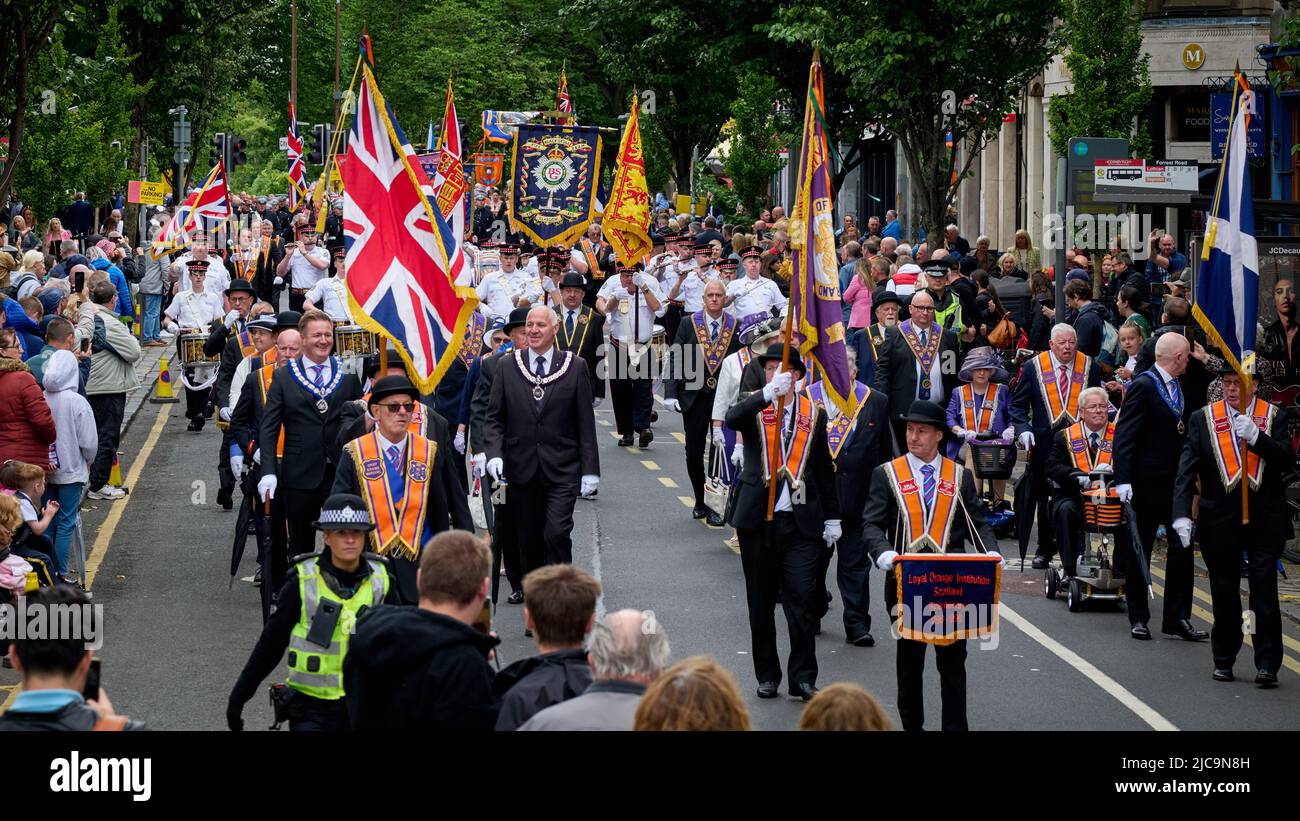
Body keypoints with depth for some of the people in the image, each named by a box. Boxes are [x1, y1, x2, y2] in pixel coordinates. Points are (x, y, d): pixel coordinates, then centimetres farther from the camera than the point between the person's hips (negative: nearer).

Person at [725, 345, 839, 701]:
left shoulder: (814, 413, 9)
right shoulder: (754, 407, 2)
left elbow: (824, 469, 15)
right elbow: (732, 419, -23)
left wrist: (832, 517, 14)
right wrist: (769, 393, -37)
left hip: (801, 521, 0)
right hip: (758, 520, 0)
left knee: (802, 600, -6)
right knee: (761, 602, 8)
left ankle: (803, 678, 2)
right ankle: (767, 675, 19)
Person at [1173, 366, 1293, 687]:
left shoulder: (1275, 417, 3)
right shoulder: (1203, 419, 3)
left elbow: (1287, 462, -9)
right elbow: (1187, 470, -4)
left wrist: (1256, 437, -22)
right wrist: (1182, 514, -16)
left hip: (1265, 520, -1)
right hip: (1220, 521, 1)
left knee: (1264, 591, -7)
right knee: (1224, 593, 8)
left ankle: (1267, 663, -4)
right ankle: (1224, 661, 20)